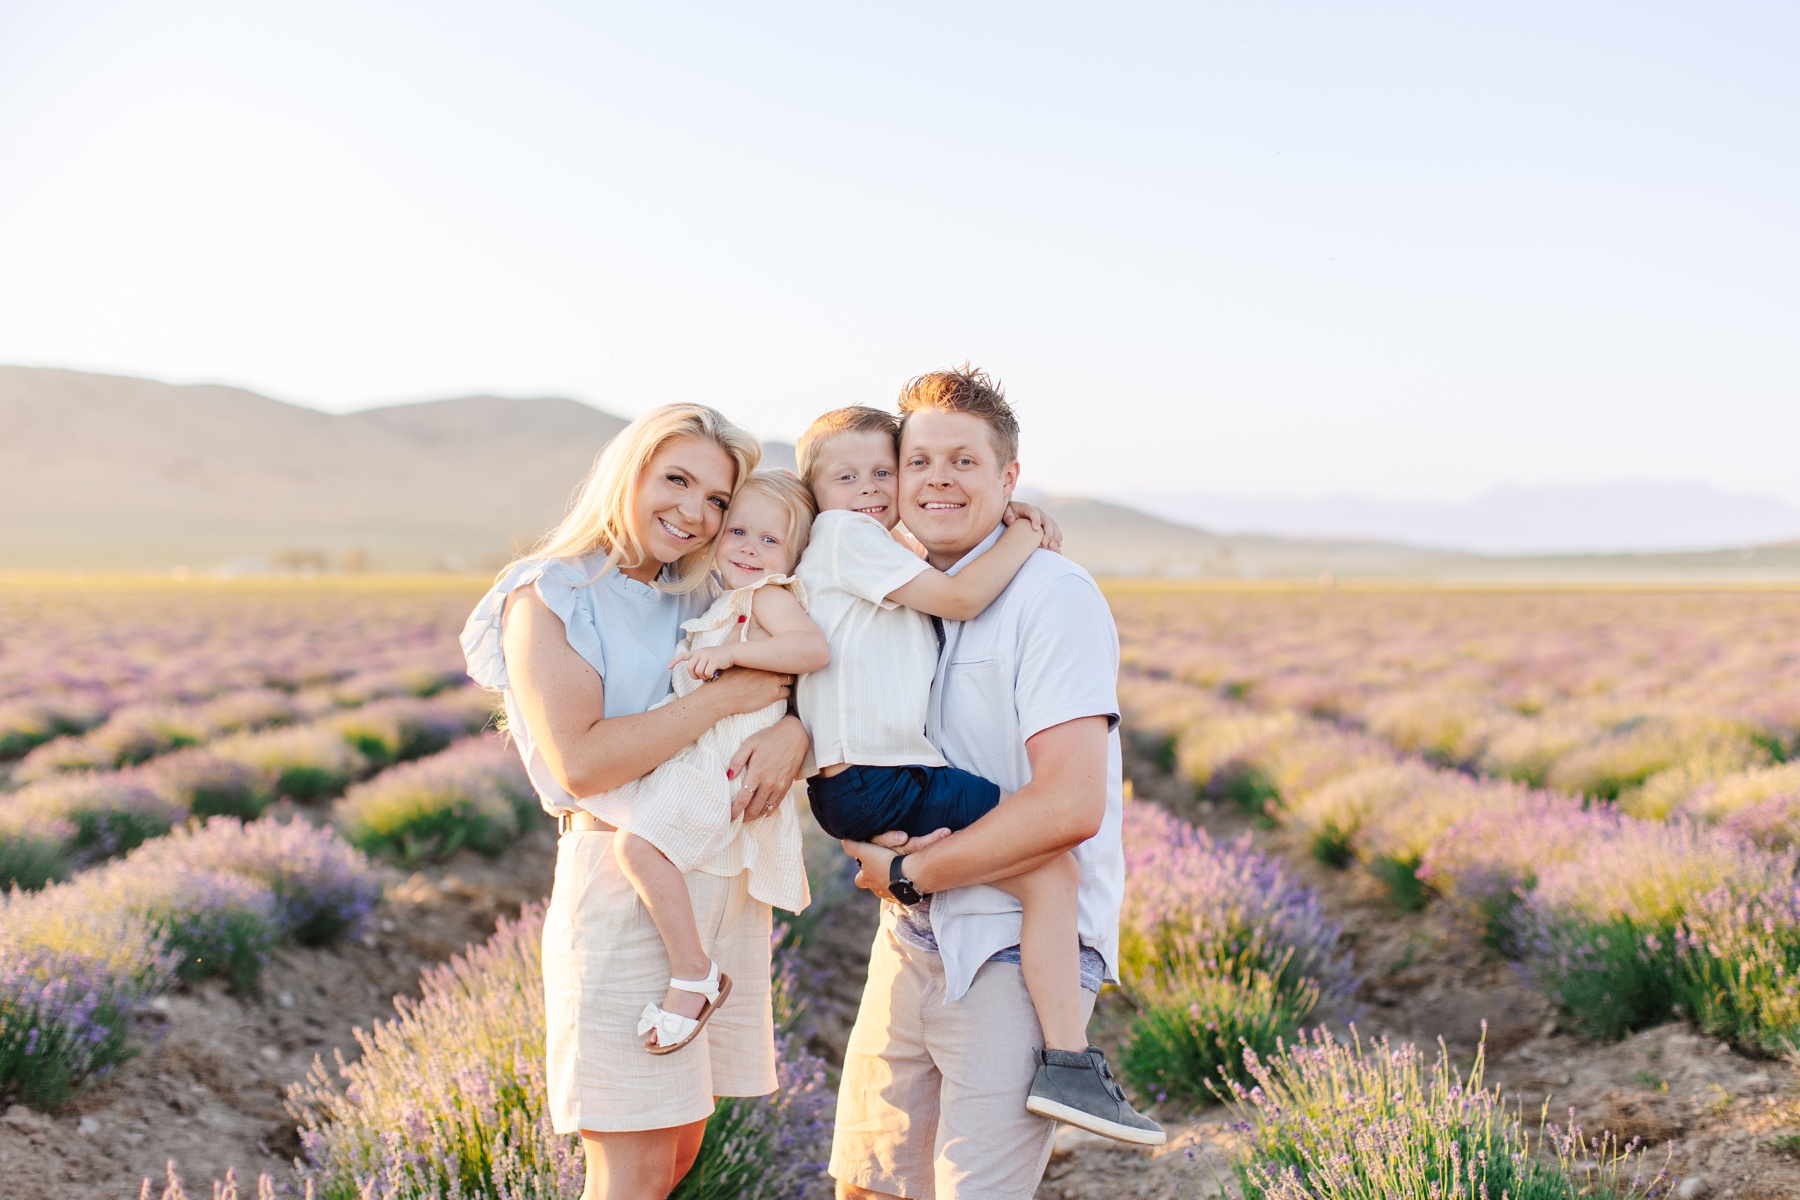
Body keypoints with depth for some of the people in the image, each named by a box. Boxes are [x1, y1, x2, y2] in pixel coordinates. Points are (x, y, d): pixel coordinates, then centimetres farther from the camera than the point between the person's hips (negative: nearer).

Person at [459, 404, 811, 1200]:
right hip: (623, 886, -7)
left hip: (728, 887, 7)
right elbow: (580, 762, -18)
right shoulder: (551, 598, -4)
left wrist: (793, 731, -12)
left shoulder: (701, 603, 15)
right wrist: (728, 696, -15)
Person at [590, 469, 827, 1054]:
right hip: (693, 757, 11)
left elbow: (813, 646, -26)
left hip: (728, 766, -11)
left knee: (638, 840, -28)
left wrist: (733, 652, -27)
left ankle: (694, 975, -19)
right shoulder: (725, 606, 21)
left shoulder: (771, 596, -5)